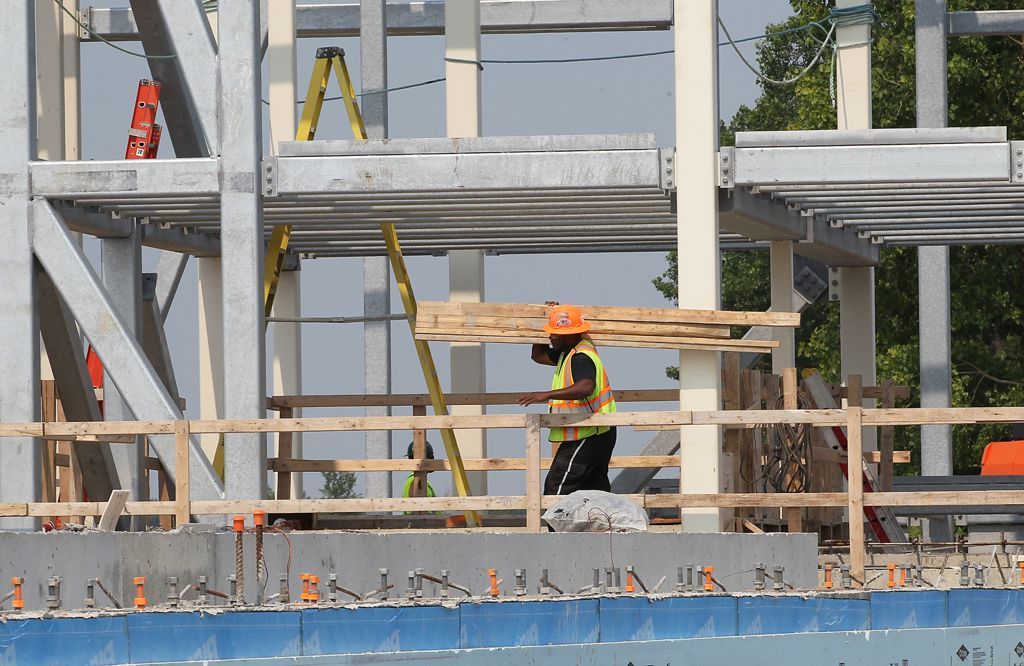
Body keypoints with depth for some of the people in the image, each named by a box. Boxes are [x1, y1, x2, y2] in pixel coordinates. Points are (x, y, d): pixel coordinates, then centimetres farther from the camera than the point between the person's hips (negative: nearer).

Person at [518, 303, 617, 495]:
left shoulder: (582, 358, -21)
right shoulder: (567, 353, 11)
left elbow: (585, 387, -40)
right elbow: (538, 356, 24)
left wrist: (546, 395, -45)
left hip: (587, 436, -11)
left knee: (556, 487, -10)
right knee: (596, 488, 13)